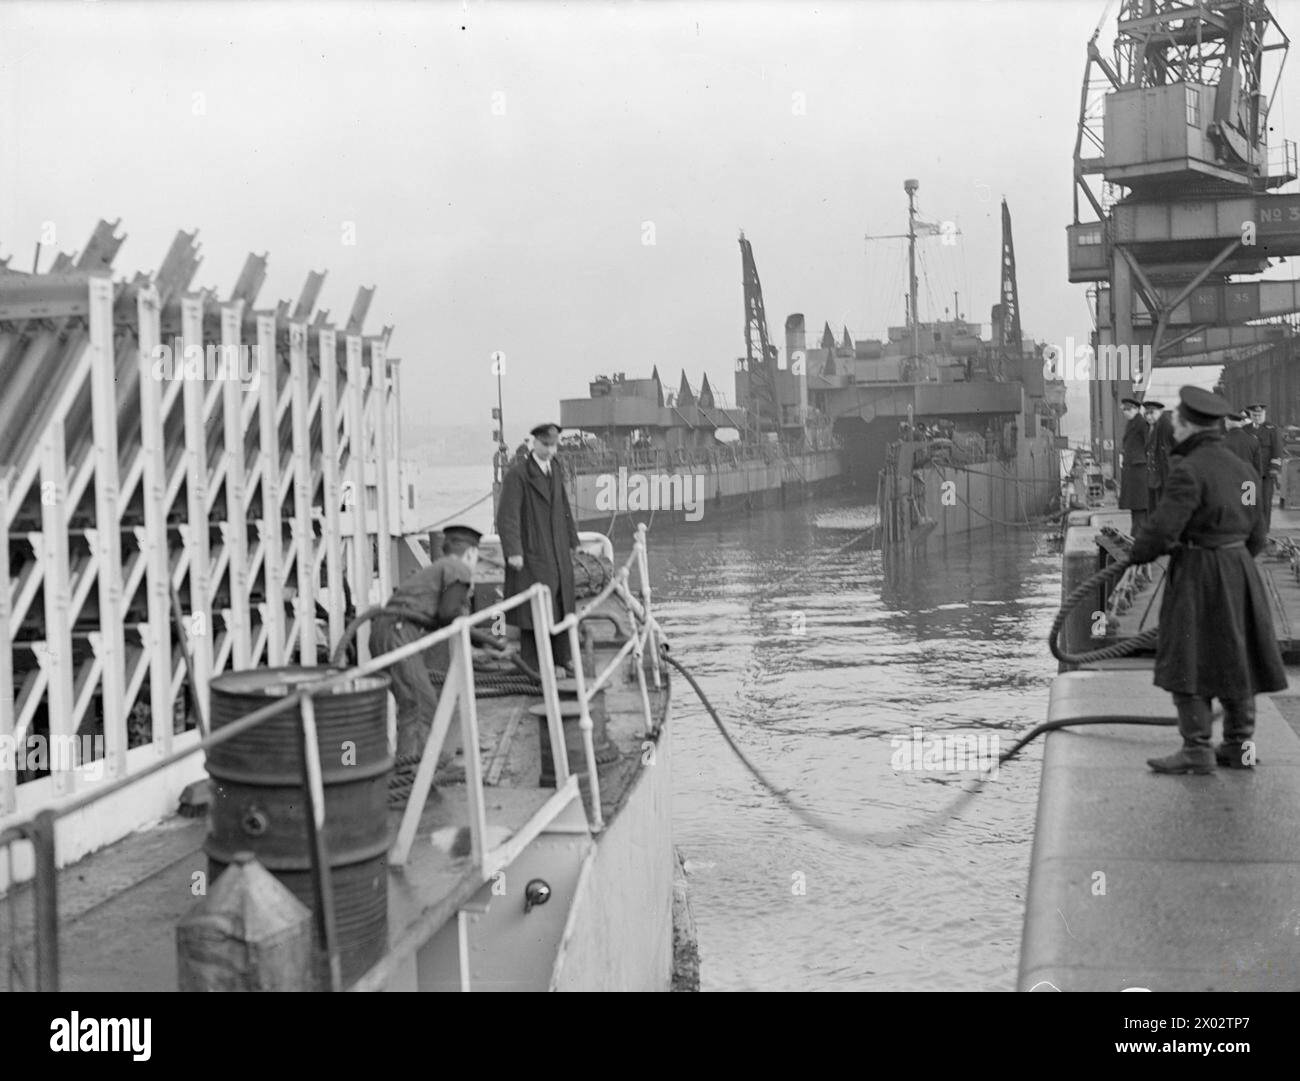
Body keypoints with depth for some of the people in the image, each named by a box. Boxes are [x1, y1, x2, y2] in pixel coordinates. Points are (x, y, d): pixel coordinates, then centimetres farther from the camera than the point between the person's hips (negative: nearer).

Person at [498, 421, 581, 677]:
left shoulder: (557, 469, 10)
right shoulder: (517, 474, -12)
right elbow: (507, 515, -17)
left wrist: (572, 539, 21)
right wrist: (513, 551, -23)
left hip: (558, 550, 7)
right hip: (532, 552, -7)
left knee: (562, 601, 13)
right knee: (533, 608, -5)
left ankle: (560, 656, 27)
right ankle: (531, 665, 3)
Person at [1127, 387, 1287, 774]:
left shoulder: (1189, 470, -17)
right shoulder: (1242, 468, 10)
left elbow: (1162, 528, -21)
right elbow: (1256, 533, 16)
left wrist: (1138, 553, -3)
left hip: (1198, 574, -8)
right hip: (1240, 568, 9)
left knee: (1189, 663, -2)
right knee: (1235, 660, 14)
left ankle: (1197, 750, -1)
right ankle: (1239, 746, 21)